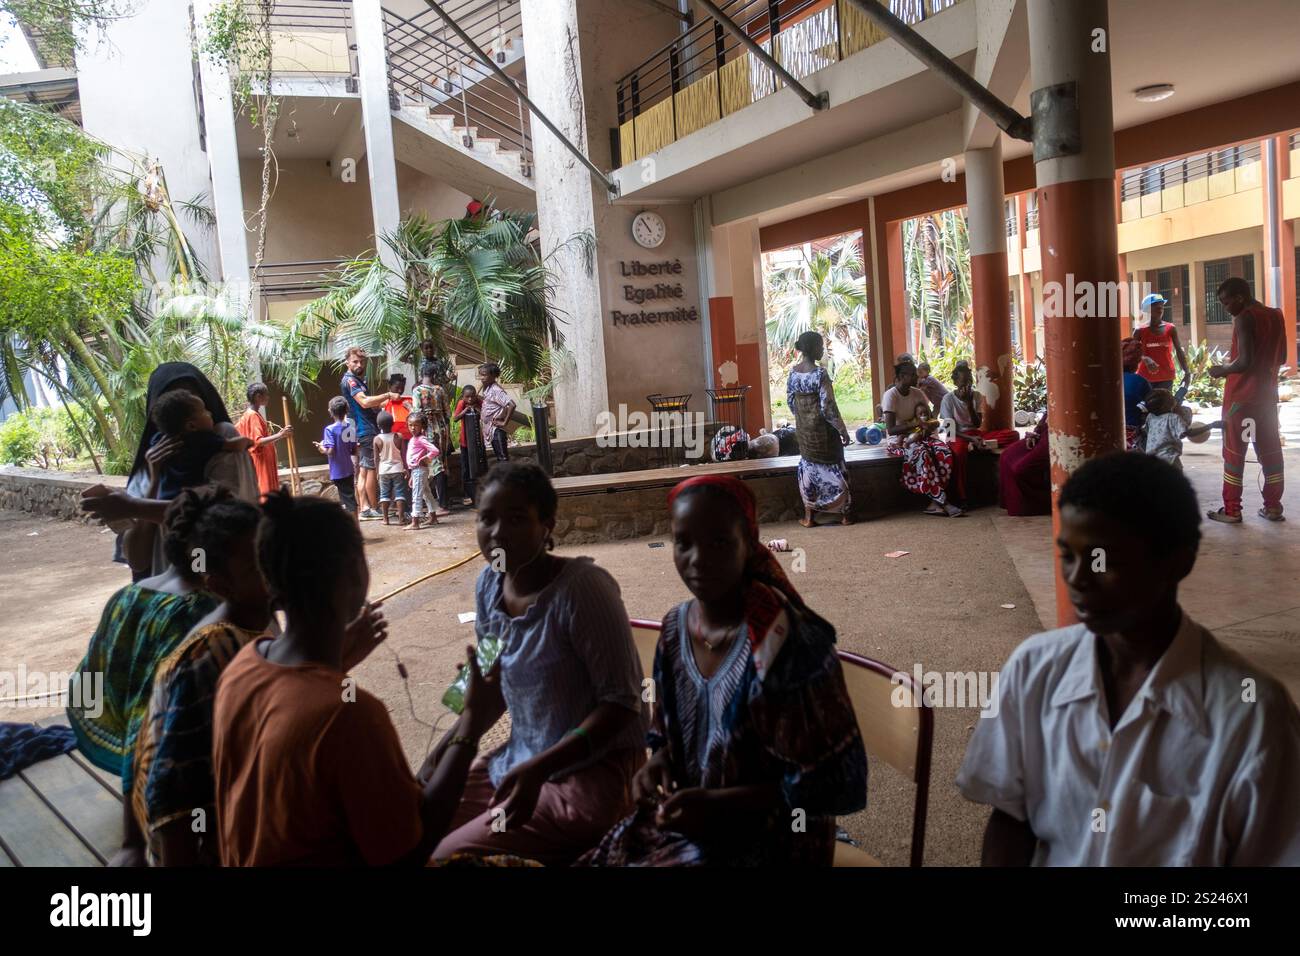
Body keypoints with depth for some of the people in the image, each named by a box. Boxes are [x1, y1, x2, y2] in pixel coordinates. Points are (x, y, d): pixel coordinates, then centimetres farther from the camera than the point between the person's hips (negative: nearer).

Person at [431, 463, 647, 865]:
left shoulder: (582, 587, -23)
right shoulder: (489, 584, -1)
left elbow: (621, 702, -21)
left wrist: (537, 770, -28)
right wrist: (443, 752, 4)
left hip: (595, 773, -7)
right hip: (519, 761, 7)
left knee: (444, 855, -14)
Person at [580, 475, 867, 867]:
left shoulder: (791, 643, -23)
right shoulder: (675, 629, -2)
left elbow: (842, 784, -19)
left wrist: (718, 802, -22)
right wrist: (660, 759, -7)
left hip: (769, 837, -6)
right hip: (685, 819, 6)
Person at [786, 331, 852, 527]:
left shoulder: (793, 372, 1)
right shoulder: (819, 373, -20)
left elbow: (790, 401, 10)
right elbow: (828, 407, -21)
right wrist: (842, 430, -12)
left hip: (803, 430, 6)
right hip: (822, 430, -6)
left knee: (808, 466, 15)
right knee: (832, 467, 6)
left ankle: (808, 516, 16)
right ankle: (845, 514, 15)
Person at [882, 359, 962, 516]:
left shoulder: (918, 393, 7)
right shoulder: (891, 395, -11)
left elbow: (931, 419, 11)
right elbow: (890, 429, -20)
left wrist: (931, 425, -14)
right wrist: (916, 424, -30)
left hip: (918, 436, 6)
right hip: (899, 440, -6)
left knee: (944, 450, -24)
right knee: (923, 453, -36)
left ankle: (935, 500, -26)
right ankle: (942, 500, -32)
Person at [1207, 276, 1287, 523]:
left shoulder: (1244, 318, -15)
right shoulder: (1276, 316, 9)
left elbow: (1244, 362, -21)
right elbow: (1281, 358, 15)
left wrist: (1222, 370, -5)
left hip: (1241, 396, -7)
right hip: (1267, 394, 7)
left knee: (1234, 452, -1)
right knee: (1271, 451, 10)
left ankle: (1231, 510, 2)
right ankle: (1273, 507, 14)